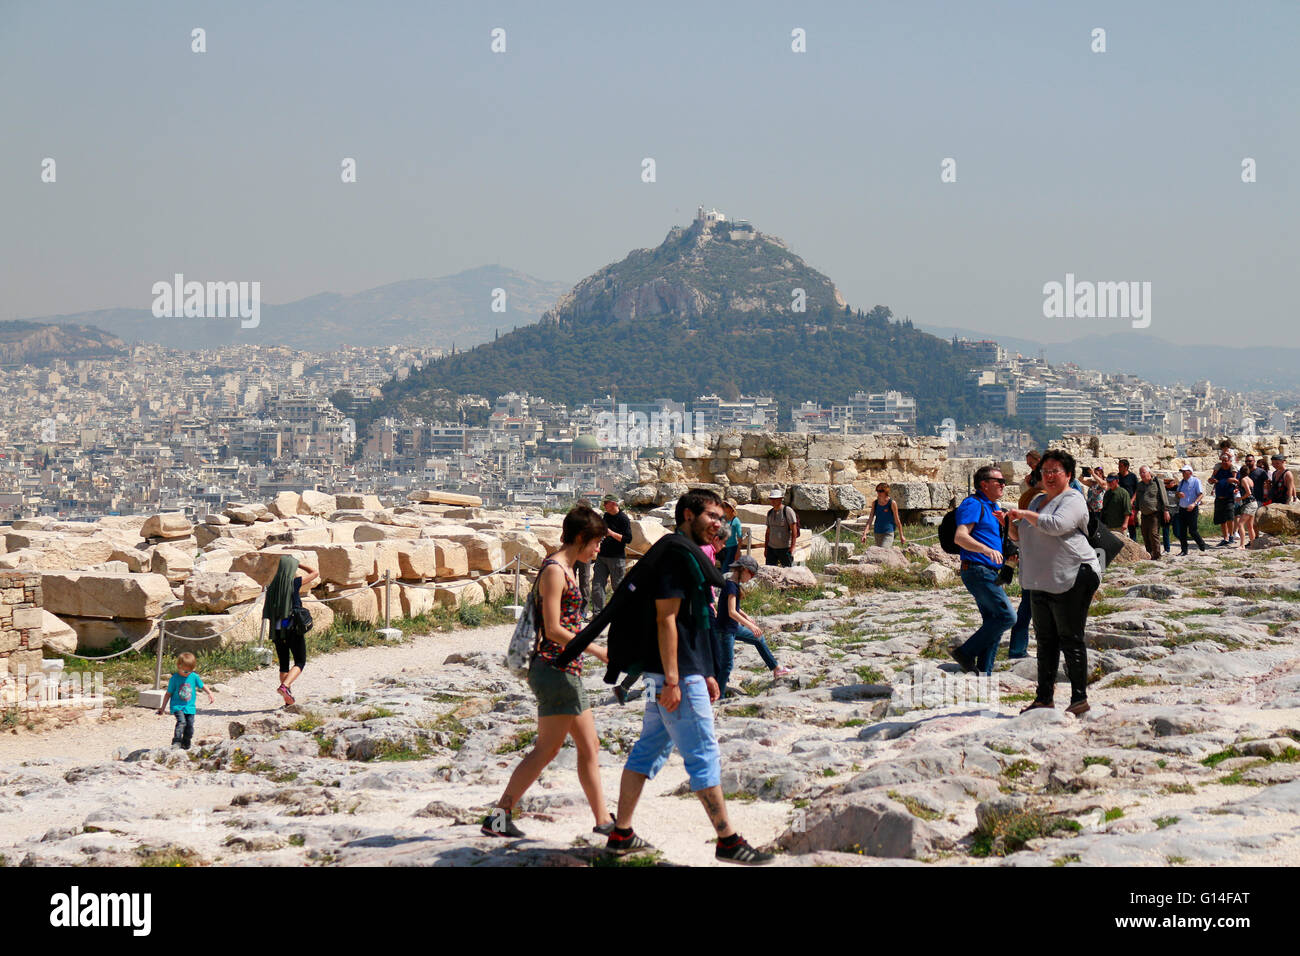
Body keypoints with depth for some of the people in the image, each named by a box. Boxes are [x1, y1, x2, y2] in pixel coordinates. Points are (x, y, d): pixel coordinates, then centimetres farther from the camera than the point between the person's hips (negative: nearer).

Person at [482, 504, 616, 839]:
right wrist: (596, 649, -16)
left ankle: (603, 819, 15)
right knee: (547, 749, -7)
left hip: (567, 670, 10)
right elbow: (553, 630, -19)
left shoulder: (568, 569, 16)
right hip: (554, 669, -10)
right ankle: (498, 817, -5)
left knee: (589, 747, 11)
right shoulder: (554, 571, -14)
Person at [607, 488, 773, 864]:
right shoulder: (675, 555, -14)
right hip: (677, 674, -11)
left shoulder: (689, 556, 18)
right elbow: (666, 619, -20)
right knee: (703, 754, -5)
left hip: (687, 672, 11)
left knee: (649, 749, 12)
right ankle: (728, 840, -1)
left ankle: (622, 834, 17)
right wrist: (673, 680, -23)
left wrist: (706, 674, 23)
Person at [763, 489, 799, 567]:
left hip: (785, 549, -6)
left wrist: (792, 547, -18)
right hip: (771, 548, 6)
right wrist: (765, 548, 15)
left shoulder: (788, 511, -9)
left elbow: (794, 530, -12)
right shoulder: (770, 513, 11)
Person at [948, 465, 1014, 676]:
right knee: (1007, 616, -16)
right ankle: (966, 653, -10)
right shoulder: (974, 504, -9)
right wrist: (986, 549, -37)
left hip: (989, 572, 10)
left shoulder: (992, 507, 21)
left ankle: (983, 674, 12)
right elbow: (960, 536, -23)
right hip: (978, 570, -10)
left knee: (993, 623, 9)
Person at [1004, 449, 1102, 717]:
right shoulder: (1038, 500, 20)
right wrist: (1012, 524, 4)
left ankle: (1079, 699, -3)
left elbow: (1055, 525, -26)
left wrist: (1025, 514, -16)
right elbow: (1021, 537, 25)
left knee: (1070, 640, -7)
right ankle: (1044, 698, 15)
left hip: (1072, 580, -9)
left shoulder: (1072, 500, -7)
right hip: (1043, 582, 9)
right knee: (1046, 640, 10)